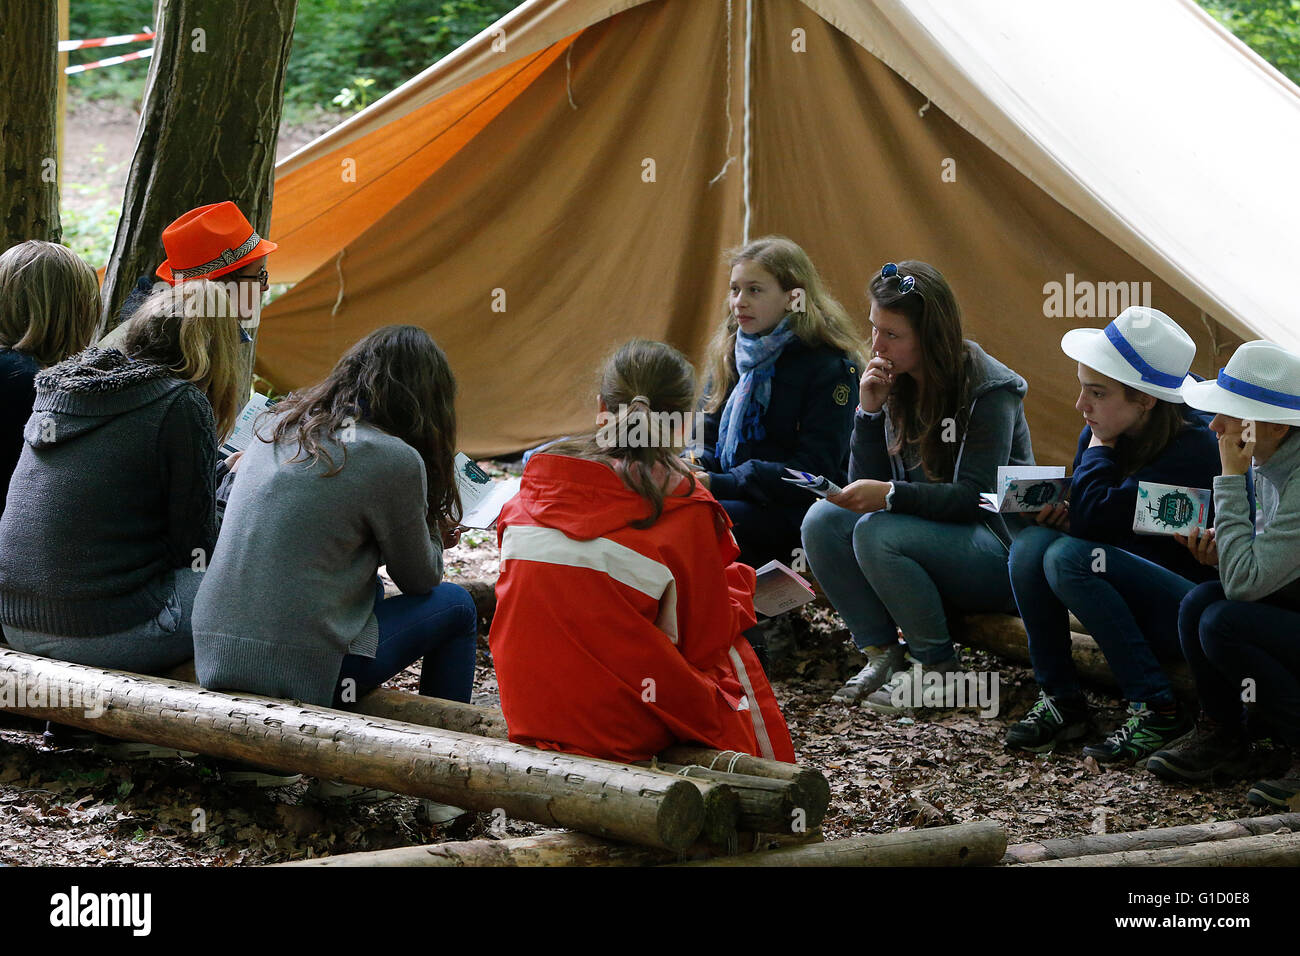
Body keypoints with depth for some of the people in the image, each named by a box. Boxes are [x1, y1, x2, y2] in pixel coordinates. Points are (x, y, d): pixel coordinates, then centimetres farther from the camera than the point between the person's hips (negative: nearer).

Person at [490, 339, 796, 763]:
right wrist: (734, 587, 18)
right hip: (625, 724, -4)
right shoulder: (686, 512, -13)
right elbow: (709, 641, -3)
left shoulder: (533, 490, -2)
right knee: (734, 657, 23)